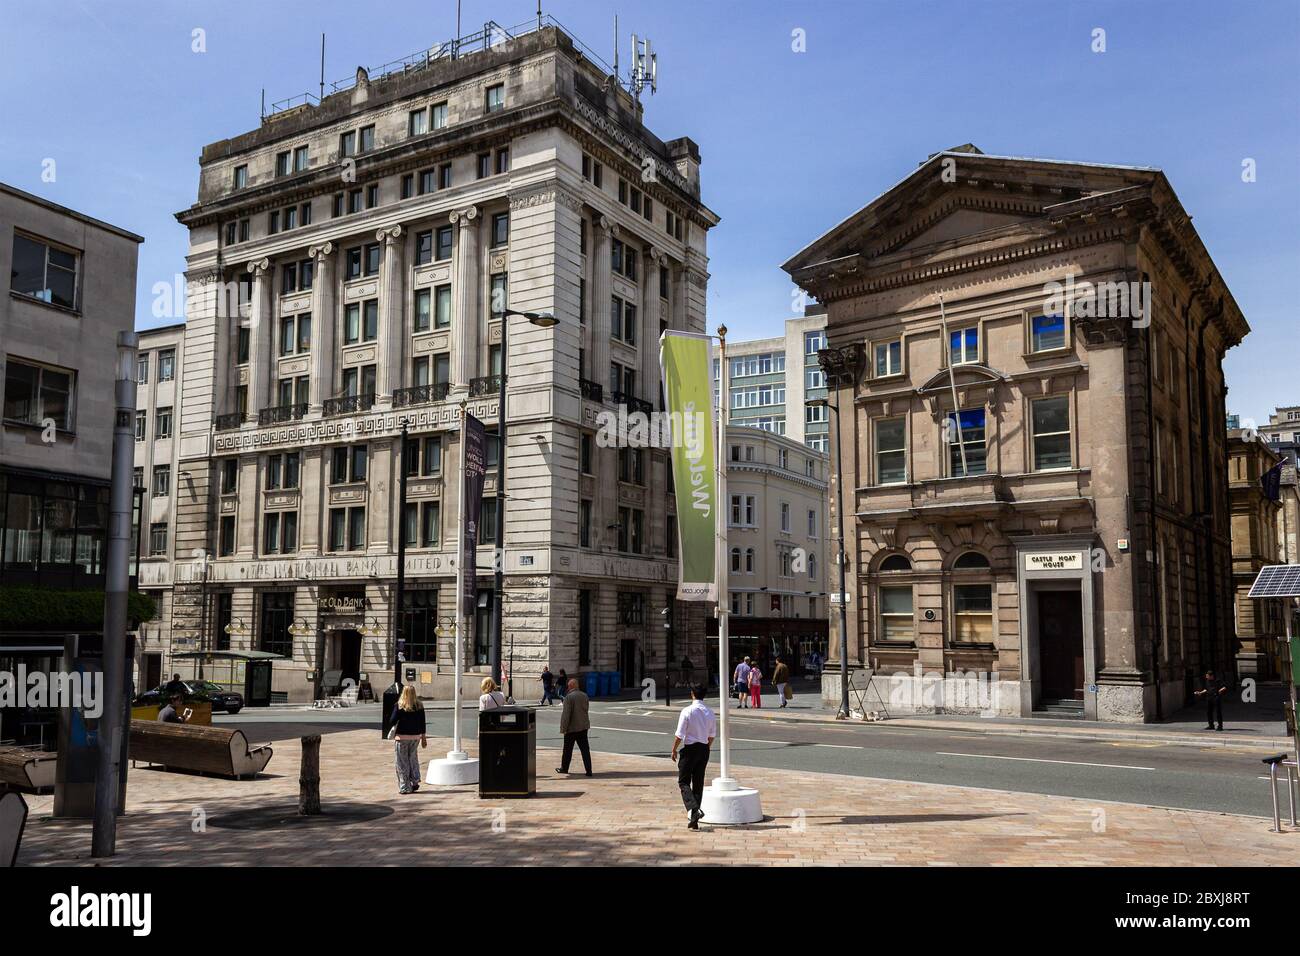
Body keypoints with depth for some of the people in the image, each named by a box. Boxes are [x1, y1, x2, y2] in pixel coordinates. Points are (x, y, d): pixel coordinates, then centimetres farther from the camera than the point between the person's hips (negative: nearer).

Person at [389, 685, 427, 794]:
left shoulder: (399, 706, -12)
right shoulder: (419, 706, -1)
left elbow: (392, 721, -14)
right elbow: (422, 723, 4)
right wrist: (423, 737, 13)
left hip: (402, 736, -4)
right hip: (415, 736, 4)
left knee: (402, 762, 6)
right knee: (413, 759, 21)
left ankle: (405, 787, 9)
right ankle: (415, 782, 19)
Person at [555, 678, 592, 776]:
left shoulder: (569, 697, -16)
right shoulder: (584, 696, 5)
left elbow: (566, 714, -18)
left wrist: (563, 728, -13)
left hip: (572, 728, -5)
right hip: (583, 726, 5)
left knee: (567, 750, 11)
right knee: (585, 749, 4)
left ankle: (564, 768, 24)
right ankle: (589, 770, -1)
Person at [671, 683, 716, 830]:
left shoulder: (687, 711, -15)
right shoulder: (709, 713, 1)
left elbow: (679, 735, -14)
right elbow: (711, 736, 9)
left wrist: (674, 750, -1)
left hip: (690, 748, -5)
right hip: (704, 749, 5)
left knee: (683, 781, 6)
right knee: (698, 783, 11)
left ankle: (693, 808, -18)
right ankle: (694, 821, 14)